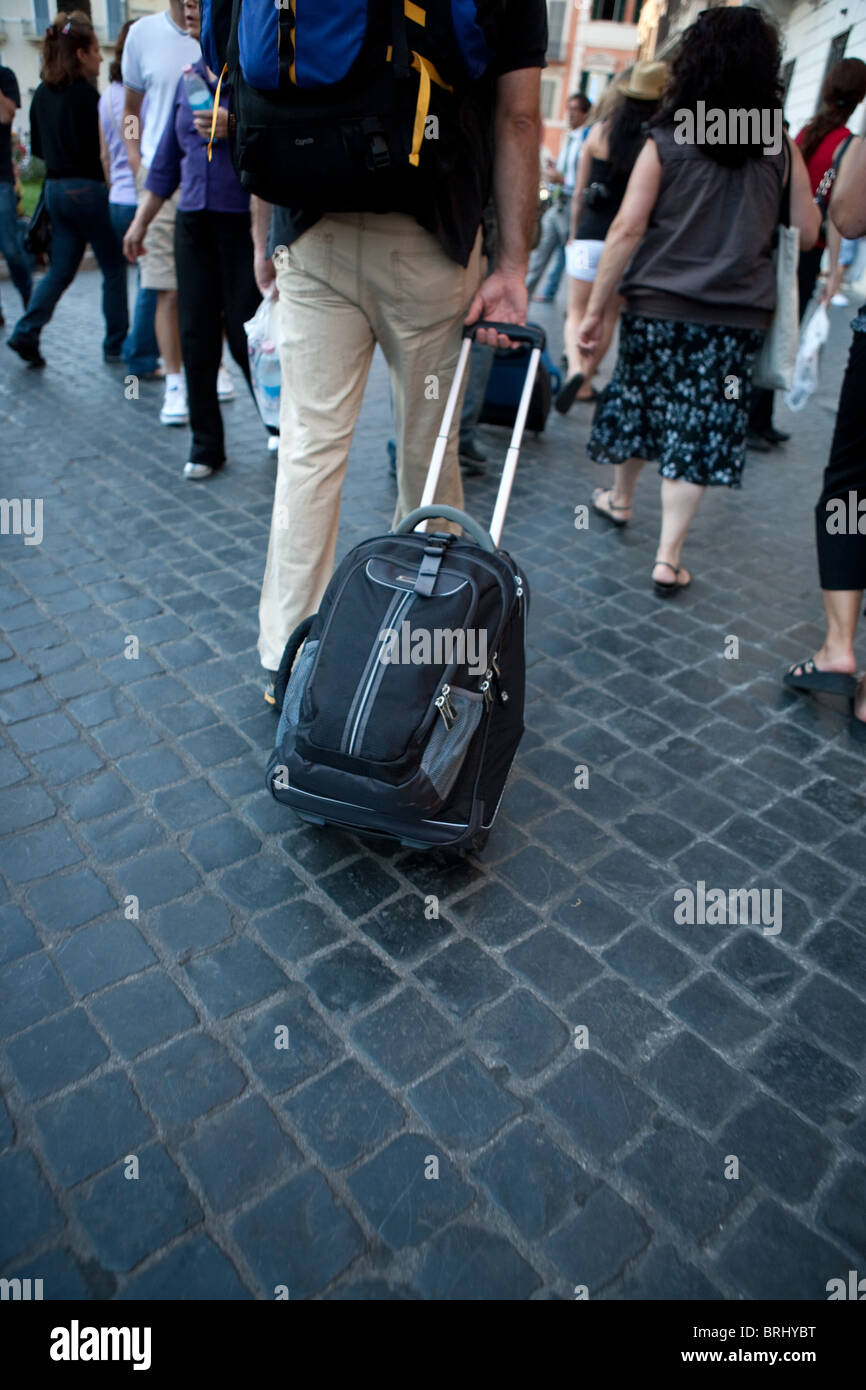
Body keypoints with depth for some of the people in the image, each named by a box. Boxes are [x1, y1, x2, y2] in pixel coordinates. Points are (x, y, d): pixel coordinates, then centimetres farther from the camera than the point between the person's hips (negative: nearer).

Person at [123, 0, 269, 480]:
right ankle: (205, 445, 14)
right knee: (196, 337, 4)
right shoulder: (189, 76, 16)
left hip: (245, 221, -6)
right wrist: (141, 221, 21)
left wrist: (234, 128, -20)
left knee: (246, 336, -5)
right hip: (193, 223, 6)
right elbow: (168, 157, 21)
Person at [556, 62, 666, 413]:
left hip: (591, 236, 0)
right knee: (609, 317, 14)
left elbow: (579, 191, 6)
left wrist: (574, 233, 18)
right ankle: (586, 381, 19)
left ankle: (575, 369, -20)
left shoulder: (600, 131, 1)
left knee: (577, 312, 6)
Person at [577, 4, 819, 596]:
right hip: (739, 315, 1)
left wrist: (596, 308, -6)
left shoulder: (665, 142, -4)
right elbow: (810, 232, 8)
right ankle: (669, 556, 0)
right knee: (698, 428, 3)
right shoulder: (781, 149, 2)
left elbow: (627, 228, -9)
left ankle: (620, 498, 41)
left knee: (641, 402, 19)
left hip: (660, 308, 0)